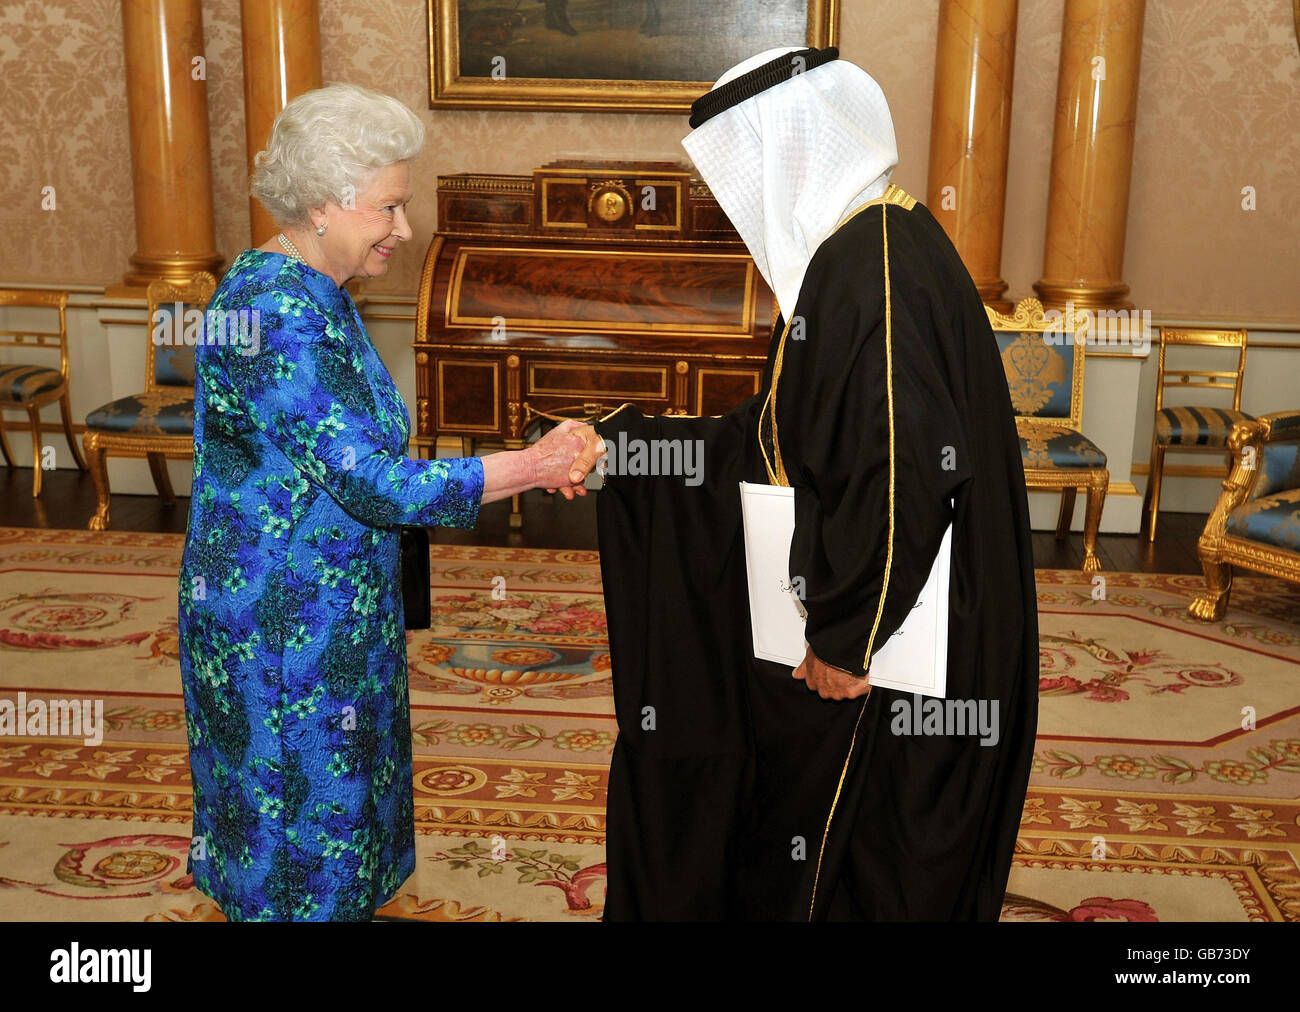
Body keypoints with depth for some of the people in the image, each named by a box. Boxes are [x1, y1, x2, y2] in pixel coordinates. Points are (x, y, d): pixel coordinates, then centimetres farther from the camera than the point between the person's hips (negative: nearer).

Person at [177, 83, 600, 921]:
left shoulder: (314, 294, 7)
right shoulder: (279, 315, -25)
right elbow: (376, 484, -27)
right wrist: (529, 469, -20)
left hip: (329, 610, 9)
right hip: (284, 622, -9)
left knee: (341, 787, 22)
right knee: (302, 813, 7)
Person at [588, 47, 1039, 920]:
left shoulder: (876, 267, -22)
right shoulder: (857, 251, 10)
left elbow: (906, 473, -28)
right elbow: (780, 439, 15)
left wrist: (846, 639, -21)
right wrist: (622, 446, 15)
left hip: (892, 650, -10)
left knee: (851, 865, 9)